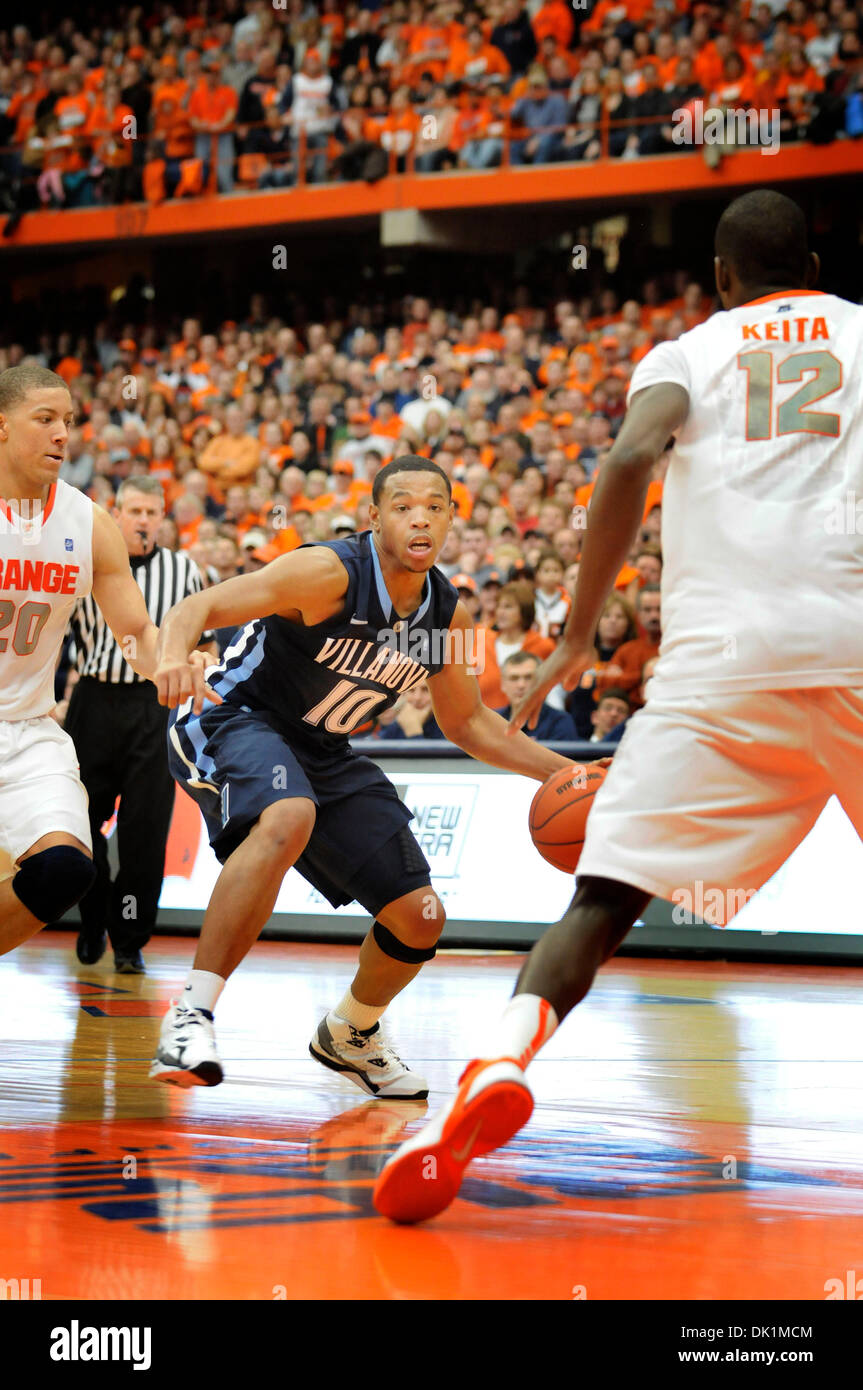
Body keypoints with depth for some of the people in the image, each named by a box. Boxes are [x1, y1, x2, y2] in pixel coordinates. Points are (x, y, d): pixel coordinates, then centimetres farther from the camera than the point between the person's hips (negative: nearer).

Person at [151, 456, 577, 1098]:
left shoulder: (447, 613, -4)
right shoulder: (332, 574, -24)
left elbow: (467, 722, 12)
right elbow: (194, 609, -28)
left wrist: (565, 772, 2)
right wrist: (175, 659, -50)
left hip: (323, 754, 7)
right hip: (234, 719, -7)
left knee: (420, 916, 3)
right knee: (288, 819, -41)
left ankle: (349, 1034, 34)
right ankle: (192, 1015, -35)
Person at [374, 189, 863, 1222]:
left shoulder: (688, 352, 18)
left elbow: (631, 456, -2)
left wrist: (578, 637, 0)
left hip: (721, 654, 0)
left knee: (607, 897, -2)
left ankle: (499, 1065, -26)